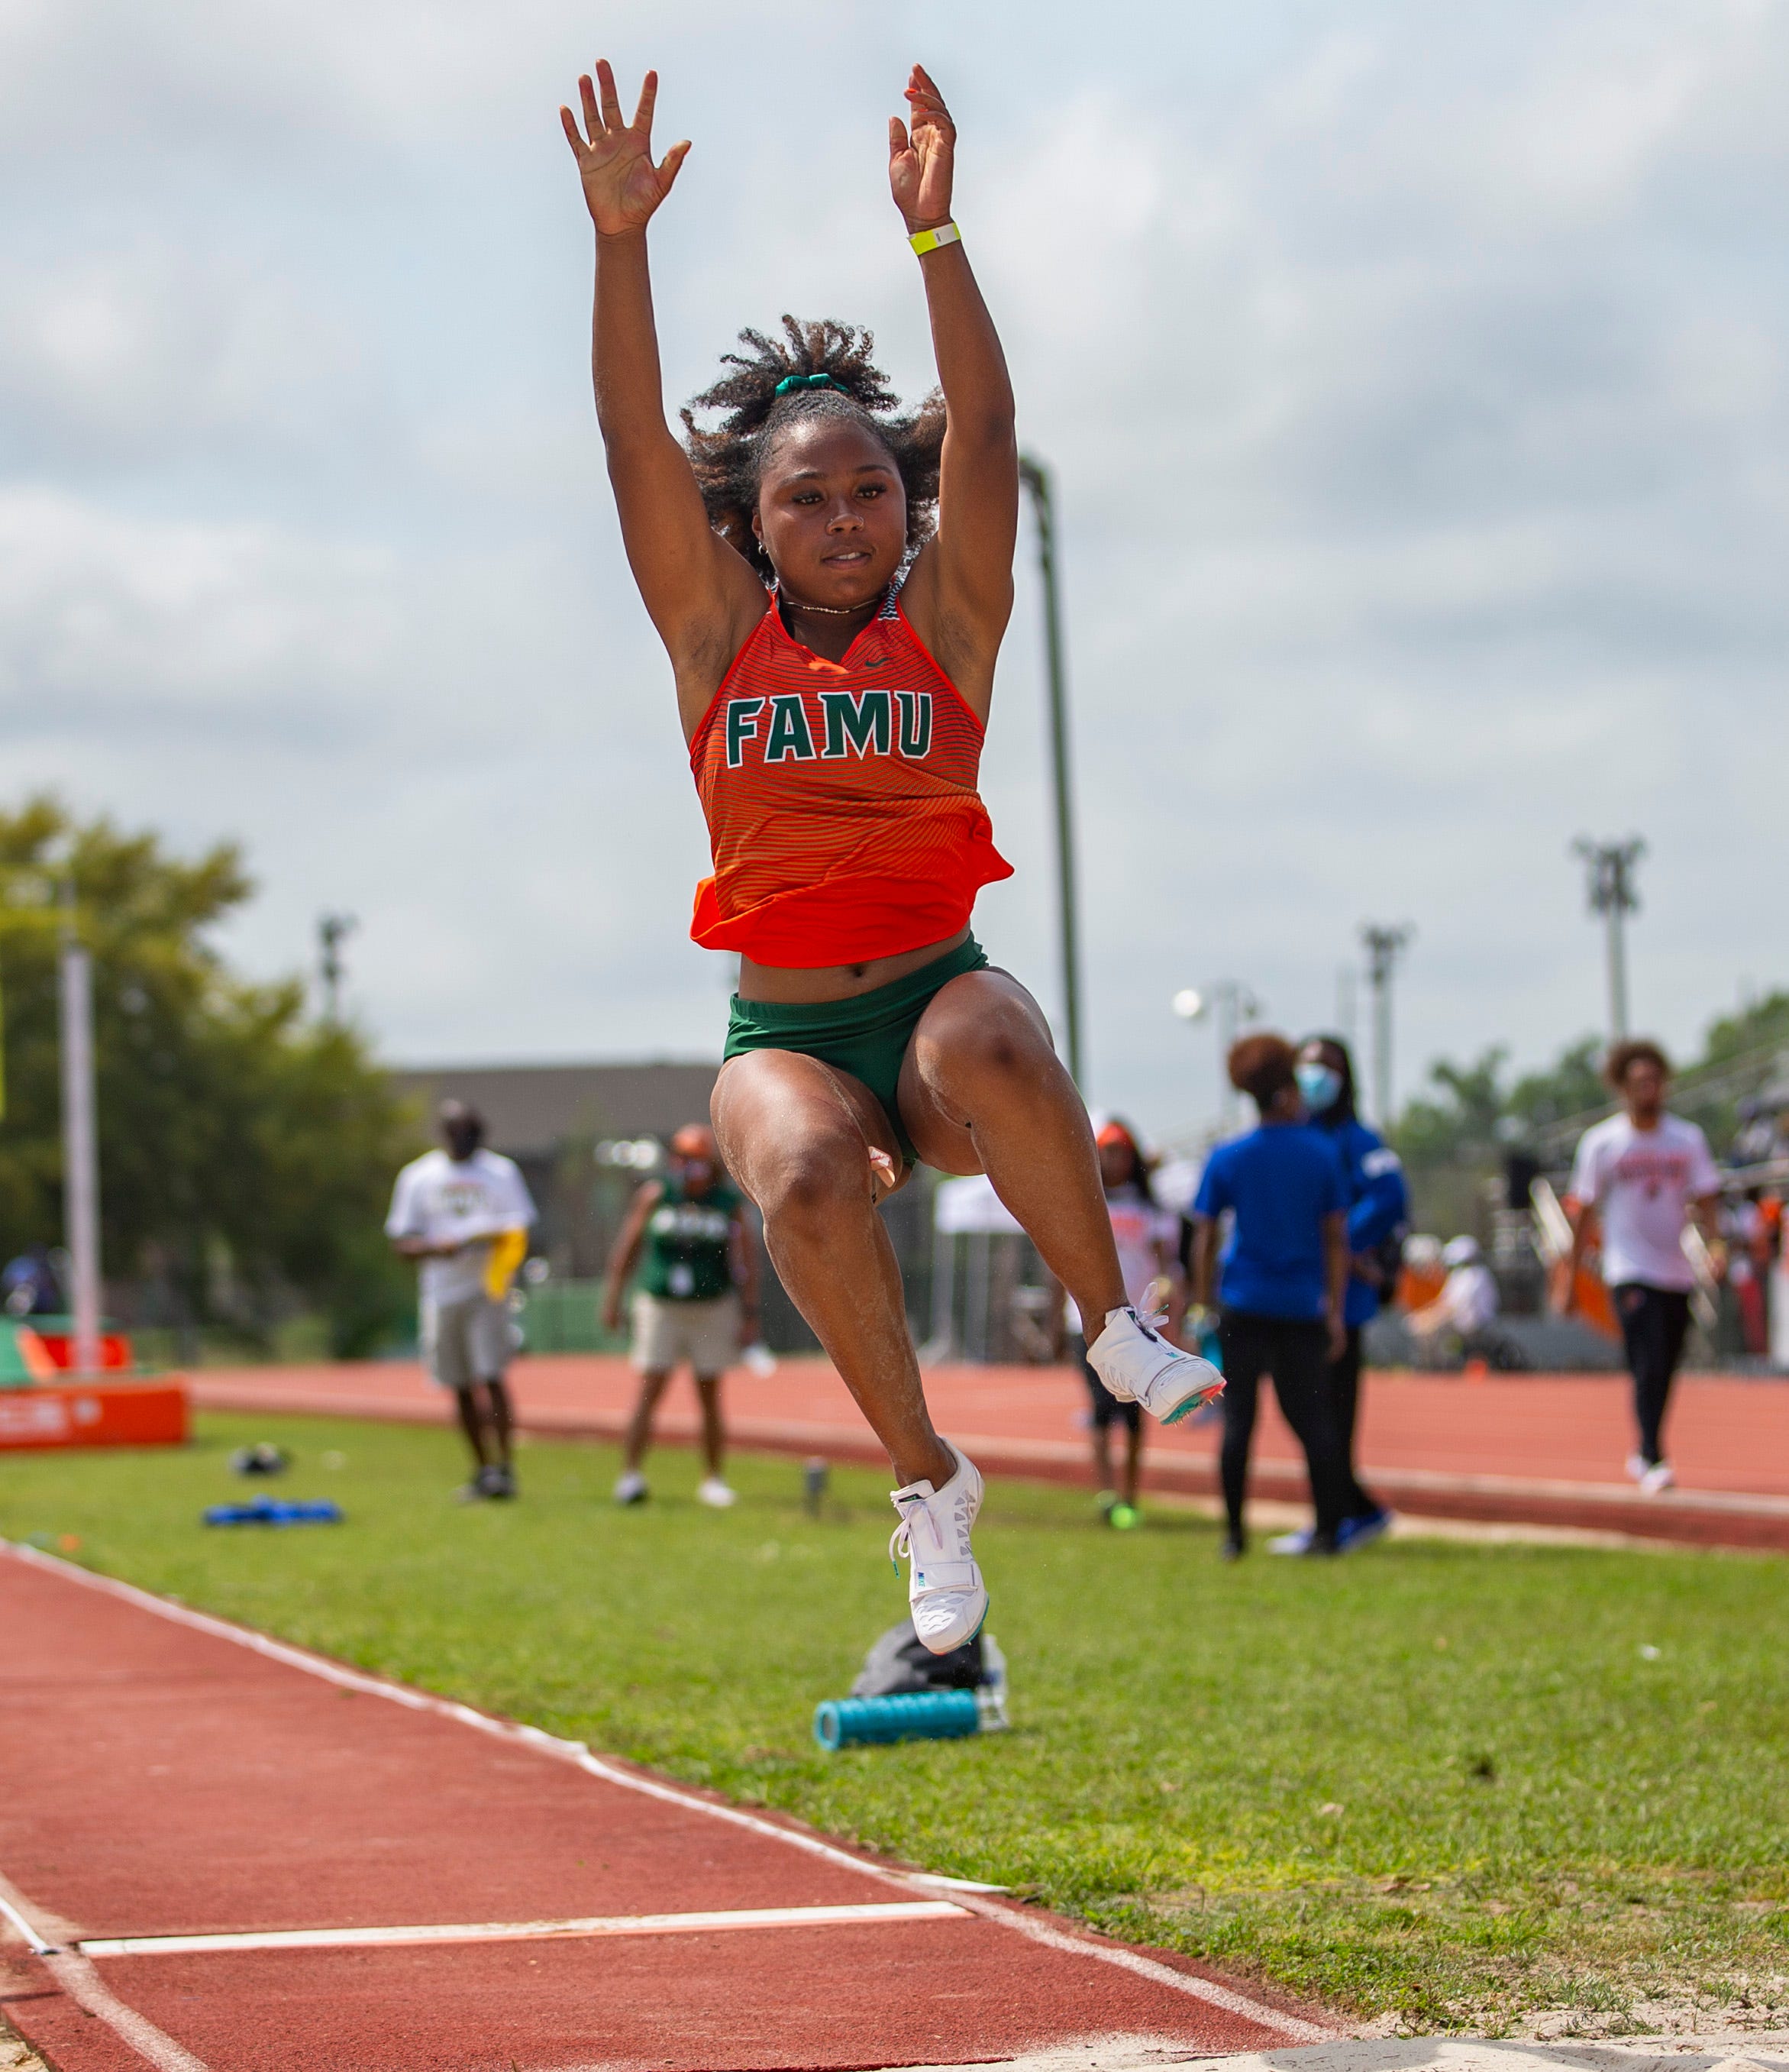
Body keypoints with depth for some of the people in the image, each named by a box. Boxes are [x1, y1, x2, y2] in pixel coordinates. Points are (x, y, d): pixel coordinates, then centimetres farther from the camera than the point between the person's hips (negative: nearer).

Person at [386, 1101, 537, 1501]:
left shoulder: (501, 1173, 5)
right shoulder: (418, 1177, 7)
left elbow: (520, 1232, 3)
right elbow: (404, 1243, 5)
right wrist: (437, 1248, -15)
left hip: (486, 1289, -2)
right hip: (441, 1291, 2)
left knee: (491, 1377, -14)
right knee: (461, 1388, 7)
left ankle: (503, 1465, -12)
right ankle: (482, 1470, 17)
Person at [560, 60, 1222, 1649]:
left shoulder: (945, 623, 4)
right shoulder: (720, 634, 6)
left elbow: (984, 427, -8)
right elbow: (638, 447, -6)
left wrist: (933, 229, -19)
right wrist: (620, 240, -18)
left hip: (940, 987, -1)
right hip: (784, 1030, 1)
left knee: (992, 1049, -39)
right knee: (807, 1178, -34)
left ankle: (1111, 1315, -13)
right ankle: (927, 1479, -12)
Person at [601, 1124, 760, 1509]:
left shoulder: (729, 1204, -2)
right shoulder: (654, 1195, -3)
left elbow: (746, 1261, 0)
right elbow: (627, 1247, 4)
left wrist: (749, 1314, -4)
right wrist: (612, 1298, 2)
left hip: (713, 1308, 1)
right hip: (660, 1305, -1)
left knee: (710, 1397, 5)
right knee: (649, 1393, -7)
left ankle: (713, 1480, 13)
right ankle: (629, 1474, -6)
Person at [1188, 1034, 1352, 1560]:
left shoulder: (1227, 1158, 0)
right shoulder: (1322, 1155, 0)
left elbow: (1204, 1236, 0)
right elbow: (1337, 1239, 1)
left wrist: (1202, 1302, 8)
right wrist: (1336, 1310, 4)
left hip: (1244, 1304, -1)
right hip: (1303, 1305, 1)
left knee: (1238, 1418, 3)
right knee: (1311, 1418, 6)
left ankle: (1235, 1534, 2)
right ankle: (1327, 1529, 2)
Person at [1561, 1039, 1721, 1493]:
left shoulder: (1688, 1139, 6)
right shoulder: (1601, 1143, -1)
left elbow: (1705, 1199, 4)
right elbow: (1584, 1212, 4)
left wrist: (1714, 1243, -16)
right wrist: (1570, 1277, 3)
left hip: (1677, 1272, 3)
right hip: (1630, 1272, -3)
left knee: (1664, 1372, 9)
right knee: (1649, 1367, -16)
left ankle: (1643, 1455, 25)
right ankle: (1653, 1460, -15)